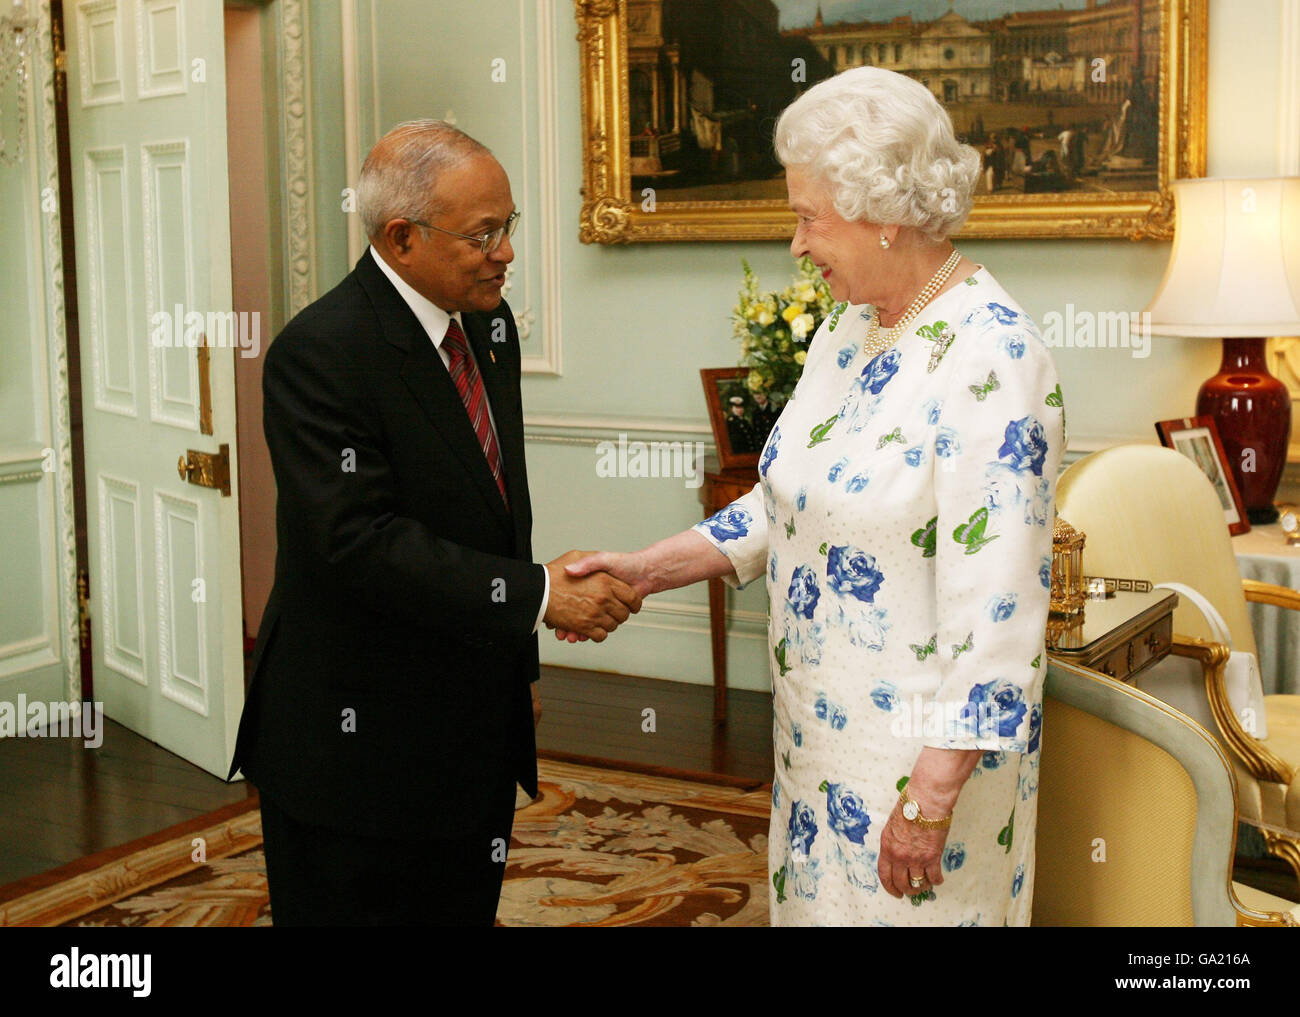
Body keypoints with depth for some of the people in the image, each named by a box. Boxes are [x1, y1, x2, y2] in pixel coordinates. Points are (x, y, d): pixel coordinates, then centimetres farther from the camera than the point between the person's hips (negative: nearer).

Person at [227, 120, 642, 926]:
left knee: (465, 910, 17)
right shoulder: (319, 353, -20)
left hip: (476, 733, 8)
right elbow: (361, 541, -26)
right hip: (360, 740, -7)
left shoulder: (489, 324, 7)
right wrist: (536, 595, -26)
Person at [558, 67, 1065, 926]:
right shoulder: (848, 329, 7)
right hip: (822, 728, 8)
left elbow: (996, 605, -24)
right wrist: (649, 570, 7)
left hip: (924, 745, -8)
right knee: (815, 898, 19)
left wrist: (933, 791, -23)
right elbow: (787, 503, 16)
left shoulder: (991, 360, -22)